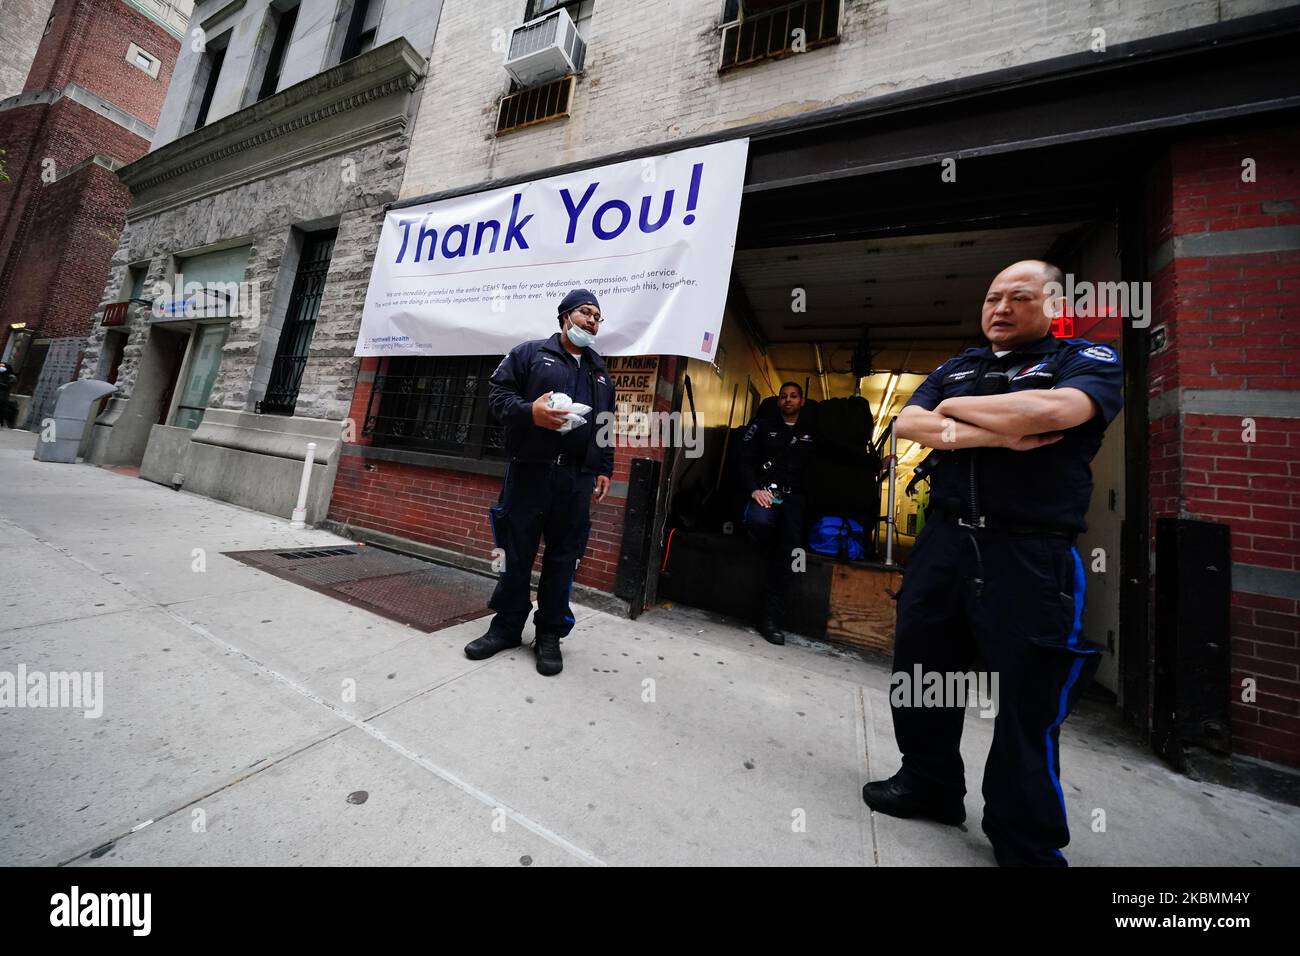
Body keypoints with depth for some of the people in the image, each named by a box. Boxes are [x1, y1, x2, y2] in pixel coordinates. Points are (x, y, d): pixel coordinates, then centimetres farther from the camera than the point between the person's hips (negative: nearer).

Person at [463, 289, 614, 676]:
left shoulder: (600, 371, 21)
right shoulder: (530, 352, 9)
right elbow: (497, 392, 3)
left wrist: (604, 469, 12)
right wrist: (529, 411, -16)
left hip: (577, 478, 3)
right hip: (529, 470, -2)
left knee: (563, 557, 5)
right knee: (517, 552, 6)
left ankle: (549, 634, 20)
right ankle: (506, 626, 24)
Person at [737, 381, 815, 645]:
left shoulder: (810, 434, 21)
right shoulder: (763, 425, 15)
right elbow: (745, 460, 5)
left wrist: (808, 498, -2)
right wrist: (754, 489, -10)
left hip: (794, 496, 2)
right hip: (765, 491, -1)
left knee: (790, 546, -22)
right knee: (759, 520, -36)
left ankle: (770, 618, -16)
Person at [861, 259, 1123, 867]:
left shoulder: (1089, 360, 4)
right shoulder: (954, 369, 17)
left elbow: (1050, 411, -19)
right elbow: (907, 424, -1)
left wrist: (955, 409, -4)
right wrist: (993, 433, -14)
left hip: (1031, 556, -4)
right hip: (944, 542, 5)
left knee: (1027, 701, 4)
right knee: (920, 670, 14)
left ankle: (1028, 845, 27)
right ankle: (929, 784, 37)